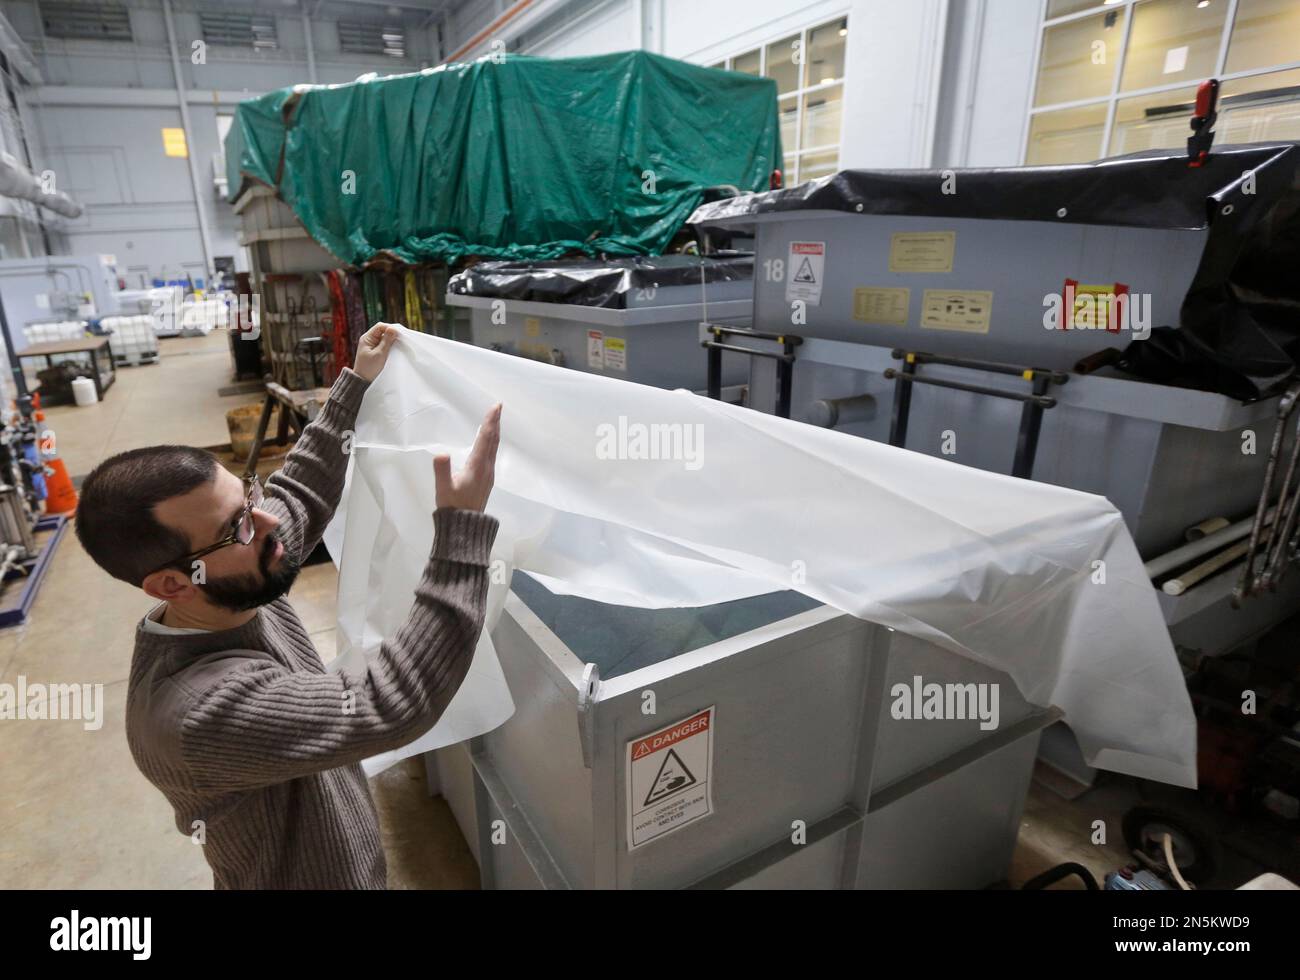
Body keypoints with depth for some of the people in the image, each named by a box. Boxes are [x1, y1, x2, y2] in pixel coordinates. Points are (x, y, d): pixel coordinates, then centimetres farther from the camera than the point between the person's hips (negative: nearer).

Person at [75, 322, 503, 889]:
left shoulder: (233, 593, -16)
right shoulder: (203, 712, -41)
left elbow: (297, 493, -1)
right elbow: (390, 707, -43)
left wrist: (356, 385, 0)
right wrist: (462, 525, -46)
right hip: (314, 877, -7)